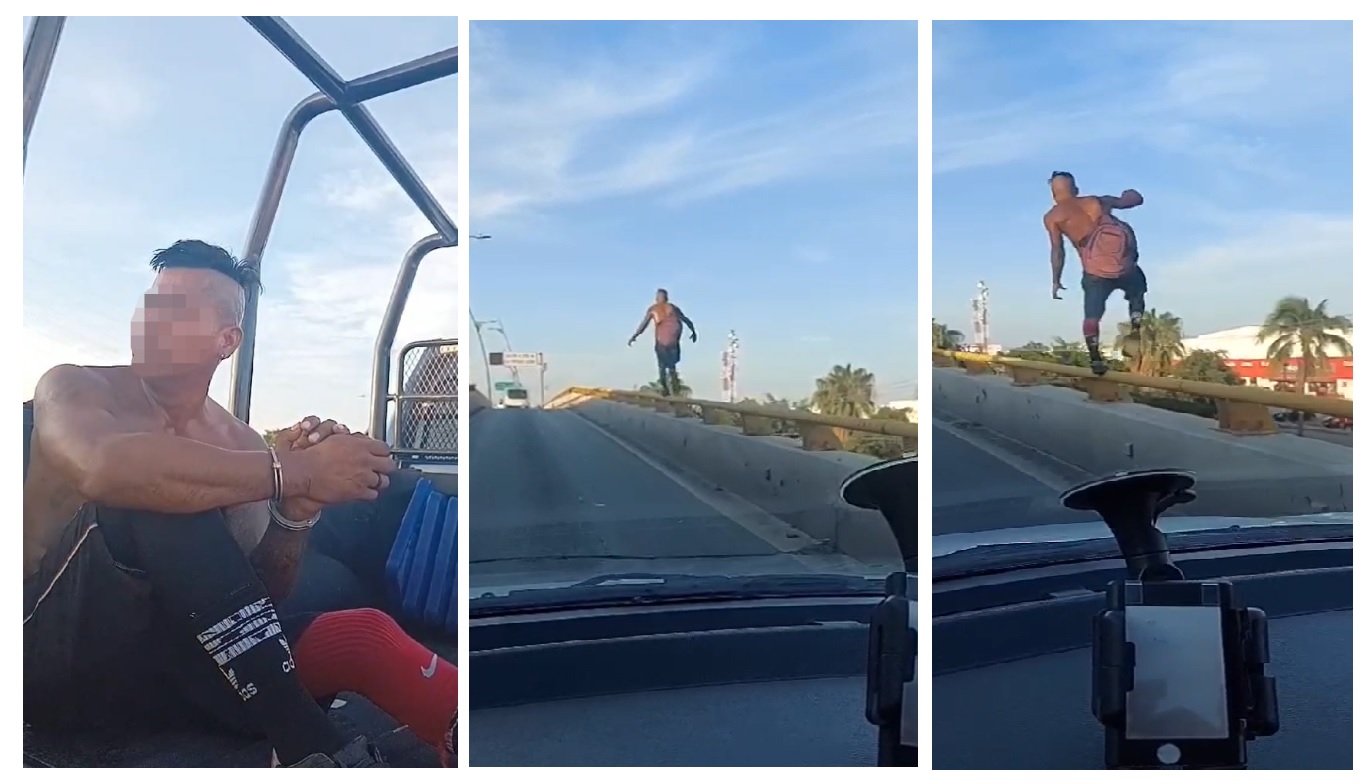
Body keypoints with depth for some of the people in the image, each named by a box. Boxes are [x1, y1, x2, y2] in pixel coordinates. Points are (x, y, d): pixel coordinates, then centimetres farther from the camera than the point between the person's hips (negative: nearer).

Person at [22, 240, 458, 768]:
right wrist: (294, 472, -33)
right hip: (57, 650, -4)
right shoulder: (73, 387, -6)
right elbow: (104, 469, -32)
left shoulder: (239, 444, 7)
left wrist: (296, 510, -18)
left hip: (164, 654, 4)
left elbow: (262, 593, 2)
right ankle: (310, 747, -30)